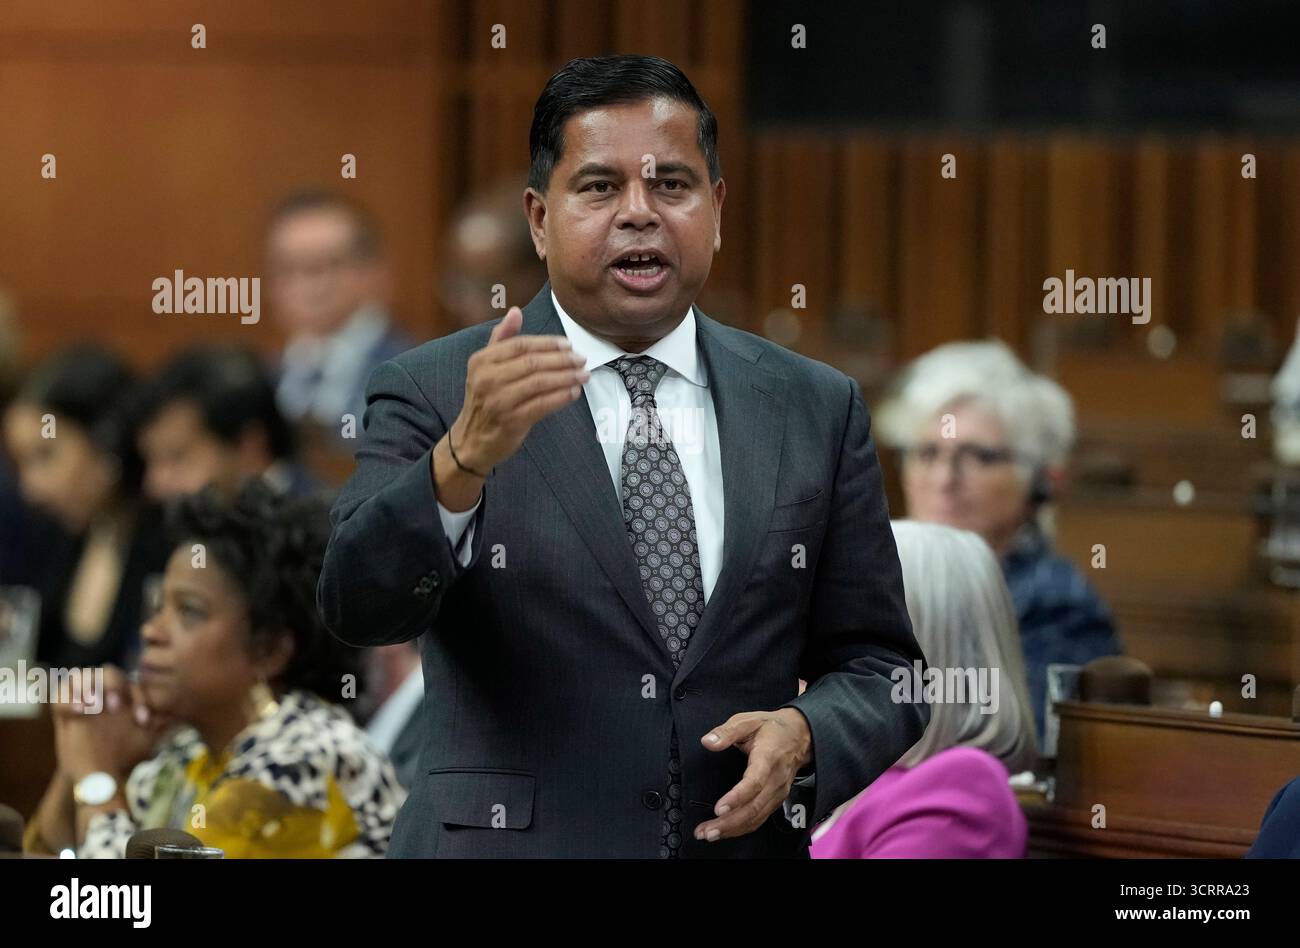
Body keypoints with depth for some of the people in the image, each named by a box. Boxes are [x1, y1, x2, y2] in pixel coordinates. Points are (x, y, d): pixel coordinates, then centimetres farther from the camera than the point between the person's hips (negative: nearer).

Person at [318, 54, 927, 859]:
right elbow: (358, 605, -19)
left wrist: (805, 735, -14)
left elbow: (879, 669, 7)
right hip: (509, 841, -2)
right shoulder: (434, 395, -5)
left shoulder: (816, 410, 4)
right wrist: (466, 458, -36)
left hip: (745, 842, 2)